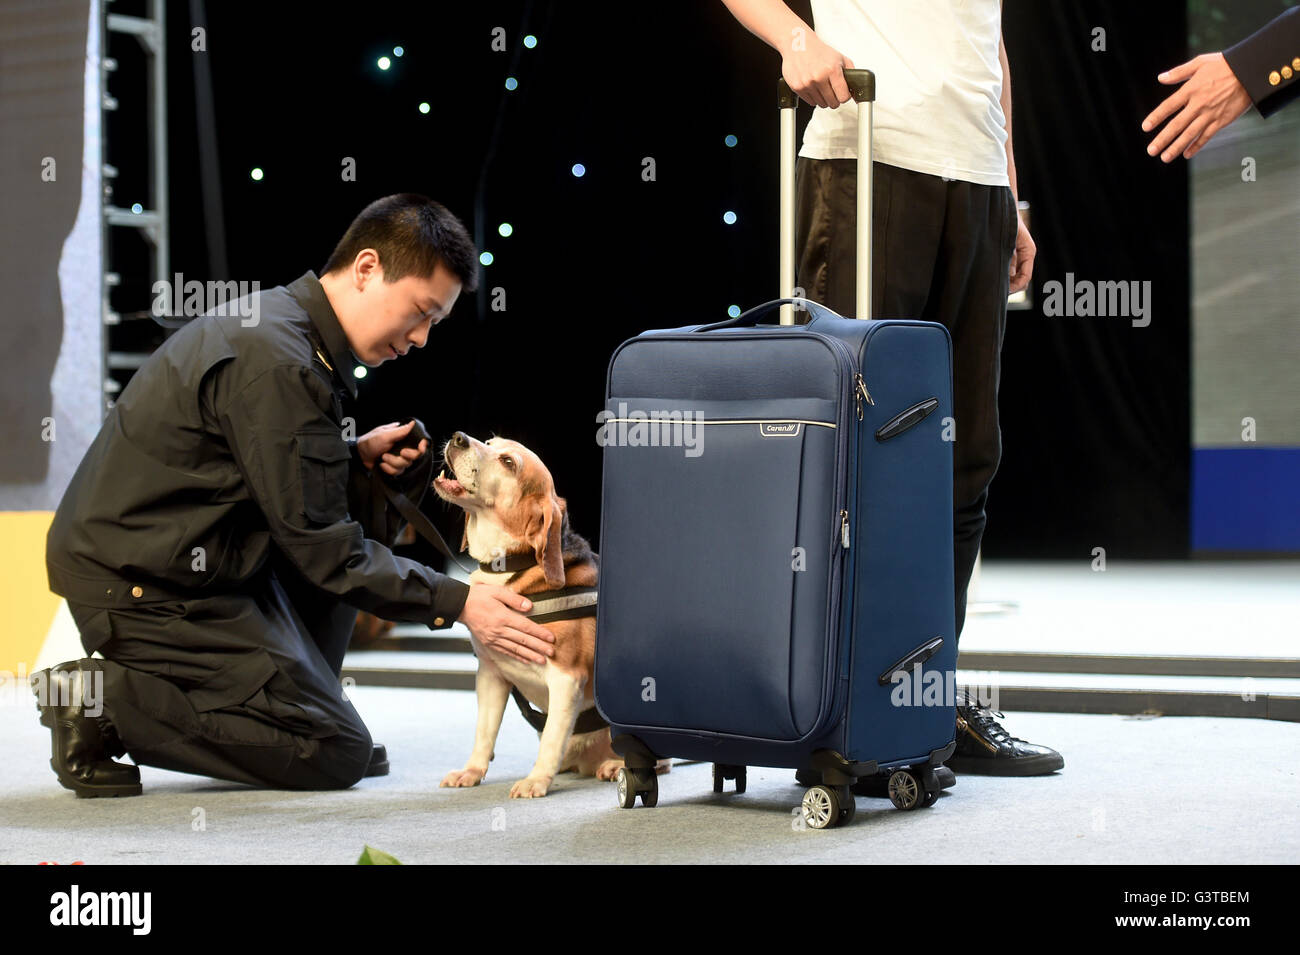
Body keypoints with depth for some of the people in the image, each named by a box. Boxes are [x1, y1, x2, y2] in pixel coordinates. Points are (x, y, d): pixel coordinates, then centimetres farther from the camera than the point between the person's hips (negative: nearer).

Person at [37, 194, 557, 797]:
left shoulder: (281, 324, 10)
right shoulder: (277, 362, -22)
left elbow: (281, 470, 22)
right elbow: (321, 546, -19)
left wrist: (358, 456, 3)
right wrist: (457, 602, -16)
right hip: (142, 586, -10)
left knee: (373, 509, 13)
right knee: (337, 755, -8)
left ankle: (297, 704, 12)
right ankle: (105, 700, -7)